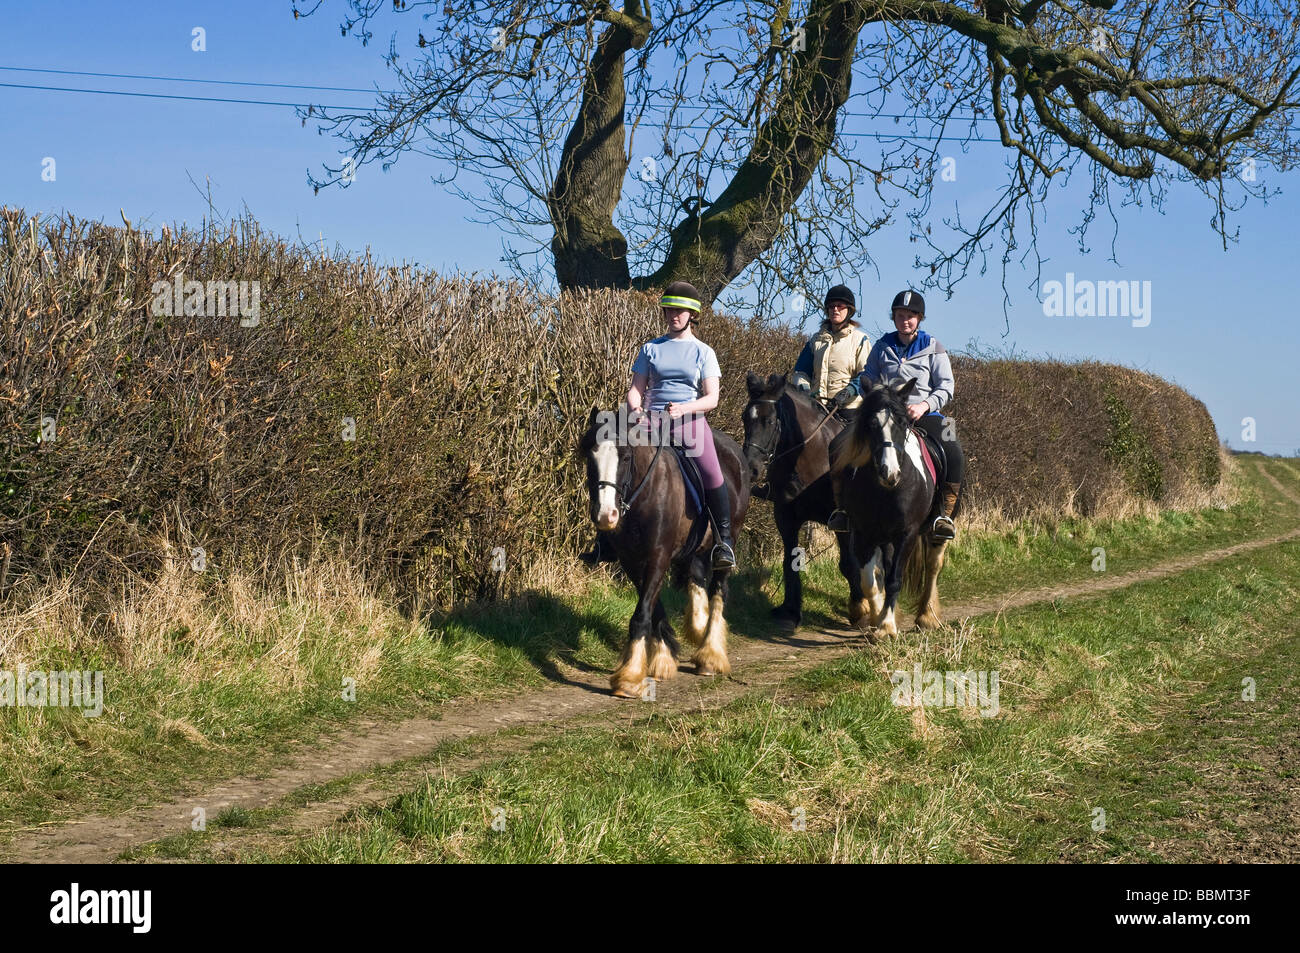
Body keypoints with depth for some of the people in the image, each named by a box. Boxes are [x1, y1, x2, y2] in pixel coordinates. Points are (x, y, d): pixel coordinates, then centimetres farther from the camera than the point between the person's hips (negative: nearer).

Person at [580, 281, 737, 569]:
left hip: (690, 422, -2)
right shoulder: (651, 349, 15)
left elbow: (711, 398, 0)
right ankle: (606, 539, -2)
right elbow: (636, 389, 12)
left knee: (711, 473, -24)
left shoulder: (703, 352, 8)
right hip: (652, 421, 3)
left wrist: (682, 409, -18)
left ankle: (725, 542, -12)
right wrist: (635, 409, -12)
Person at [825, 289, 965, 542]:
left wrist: (925, 405, -16)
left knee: (955, 457, -30)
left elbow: (946, 387, 3)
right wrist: (851, 391, -8)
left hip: (923, 415, -2)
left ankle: (944, 514, -18)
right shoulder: (883, 347, 13)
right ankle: (840, 508, -10)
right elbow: (867, 378, 16)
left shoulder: (932, 347, 7)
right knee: (839, 447, -20)